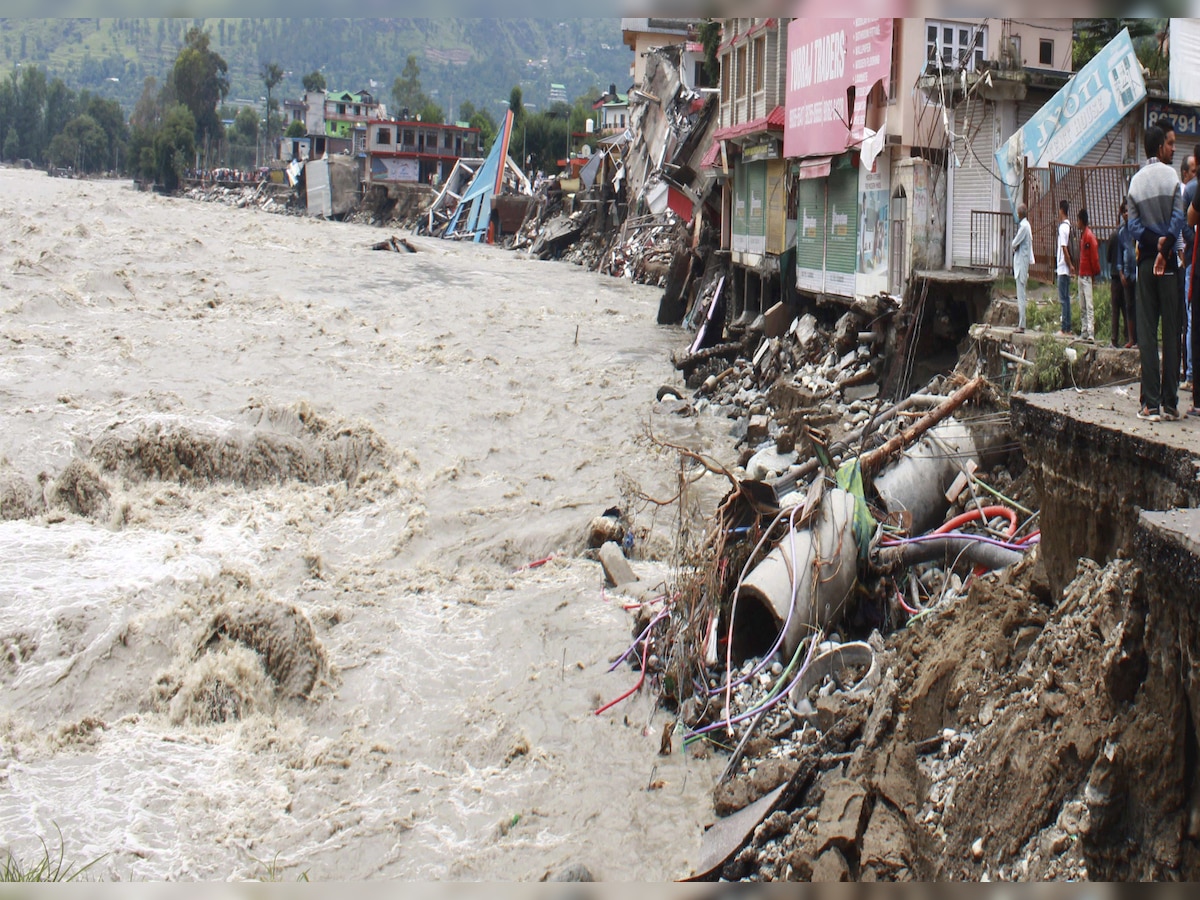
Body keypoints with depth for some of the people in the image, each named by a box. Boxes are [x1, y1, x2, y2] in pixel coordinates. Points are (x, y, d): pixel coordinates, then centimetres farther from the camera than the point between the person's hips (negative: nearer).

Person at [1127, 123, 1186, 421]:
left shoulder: (1135, 181, 7)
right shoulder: (1170, 175, -3)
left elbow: (1133, 225, -2)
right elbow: (1178, 218, -10)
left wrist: (1154, 241, -8)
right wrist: (1164, 249, -9)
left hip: (1145, 260, 3)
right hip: (1168, 262, -2)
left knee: (1146, 333, 1)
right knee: (1171, 332, 1)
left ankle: (1150, 404, -2)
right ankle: (1170, 403, 1)